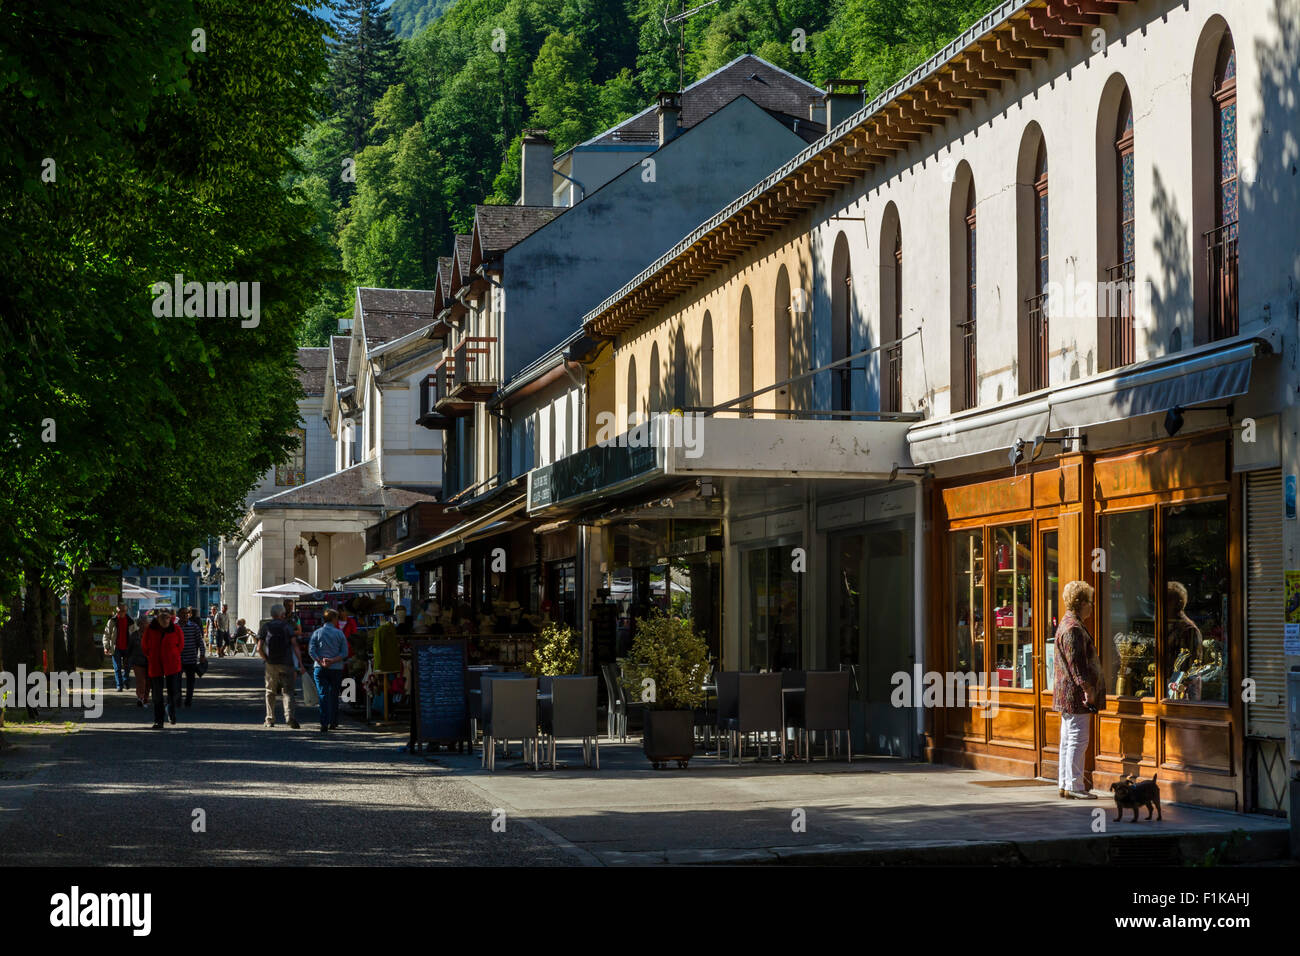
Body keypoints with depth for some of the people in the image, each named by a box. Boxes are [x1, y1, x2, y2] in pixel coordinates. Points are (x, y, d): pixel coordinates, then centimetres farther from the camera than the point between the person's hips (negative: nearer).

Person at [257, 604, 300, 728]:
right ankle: (290, 716, -21)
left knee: (270, 692, 13)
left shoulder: (265, 627, 5)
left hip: (271, 665, 1)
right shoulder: (287, 626, 3)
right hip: (286, 664, -1)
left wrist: (266, 660, 9)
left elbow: (259, 648, -3)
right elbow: (294, 645, -6)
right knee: (288, 691, 0)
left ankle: (270, 720, 14)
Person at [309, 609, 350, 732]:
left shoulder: (317, 633, 2)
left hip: (320, 668, 0)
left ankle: (324, 723, -13)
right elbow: (345, 653, -7)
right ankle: (333, 723, 16)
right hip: (336, 668, 0)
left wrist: (321, 661, -13)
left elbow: (311, 650, -8)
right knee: (334, 696, 12)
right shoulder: (339, 633, 0)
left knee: (323, 696, -1)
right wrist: (333, 661, -12)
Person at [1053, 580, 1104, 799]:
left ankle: (1065, 784, 17)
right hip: (1076, 695, -11)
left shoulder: (1068, 624, 19)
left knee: (1068, 740, 13)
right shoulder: (1073, 629, -15)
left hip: (1067, 695, 11)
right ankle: (1074, 786, -7)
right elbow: (1076, 663, -21)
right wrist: (1087, 688, -22)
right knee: (1077, 740, -8)